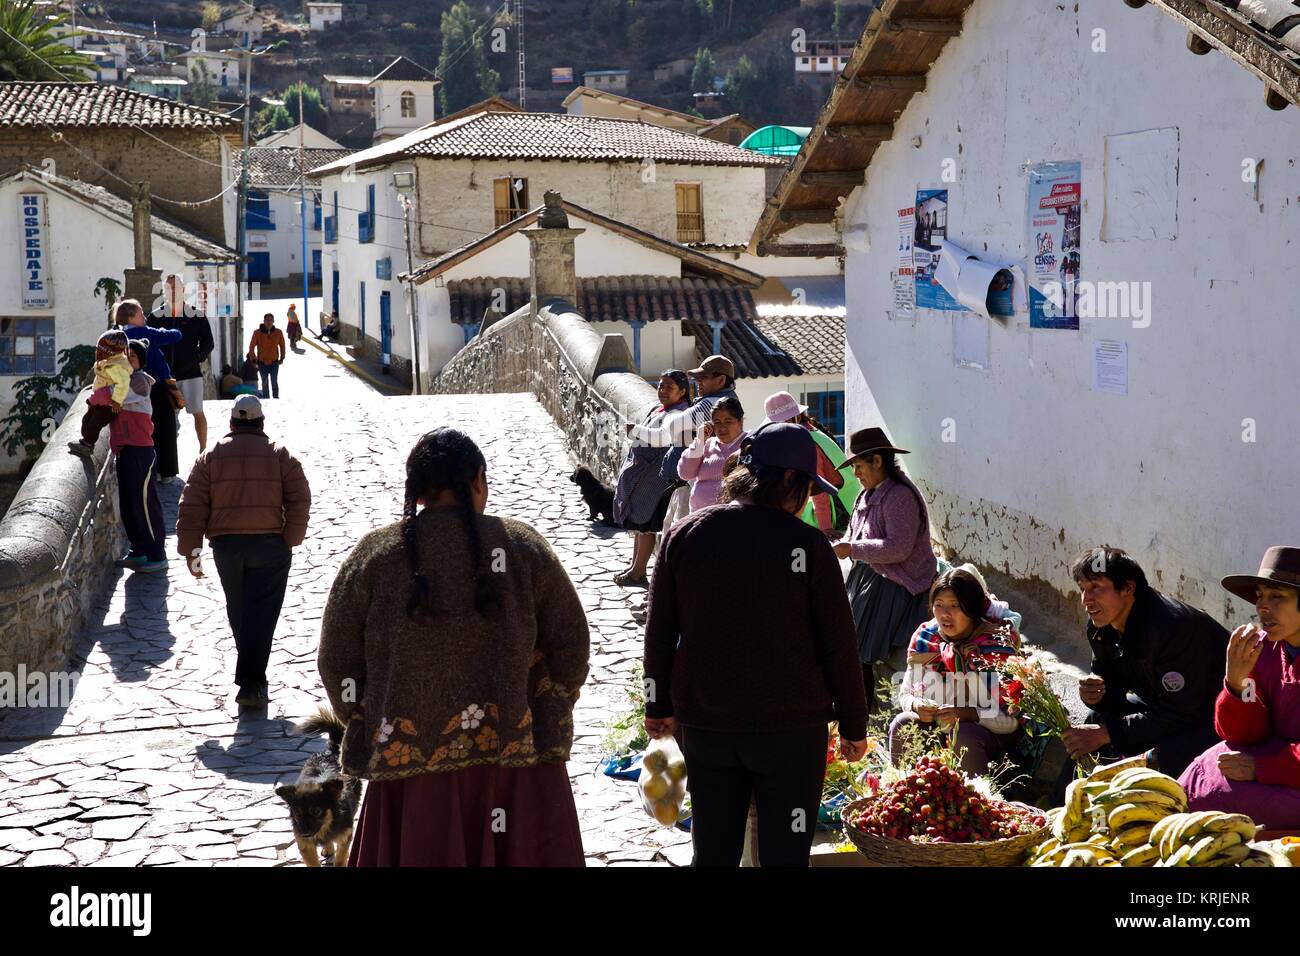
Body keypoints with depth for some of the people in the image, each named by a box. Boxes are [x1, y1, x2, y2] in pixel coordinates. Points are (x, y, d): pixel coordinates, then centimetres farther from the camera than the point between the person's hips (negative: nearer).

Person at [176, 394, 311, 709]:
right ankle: (251, 684, -11)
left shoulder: (211, 456, 6)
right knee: (261, 613, -3)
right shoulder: (280, 455, 3)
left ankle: (251, 675, 30)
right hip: (269, 543, -2)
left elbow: (192, 506, 1)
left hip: (226, 544, 2)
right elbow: (300, 500, -4)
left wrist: (191, 550, 3)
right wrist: (290, 541, 3)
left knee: (238, 612, 17)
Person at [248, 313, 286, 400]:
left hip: (274, 362, 0)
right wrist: (253, 359, -2)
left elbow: (282, 345, 11)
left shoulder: (278, 332, -3)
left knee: (274, 382, -3)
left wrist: (282, 358, 9)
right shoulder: (257, 333, -7)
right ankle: (266, 399, 16)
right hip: (262, 363, 0)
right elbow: (251, 347, 0)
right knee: (265, 383, 8)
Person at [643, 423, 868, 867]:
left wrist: (659, 705, 18)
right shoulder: (806, 543, -11)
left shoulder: (684, 534, 0)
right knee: (785, 853, 5)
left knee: (714, 850, 14)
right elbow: (838, 644, -7)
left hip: (703, 721, 4)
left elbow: (659, 631, 6)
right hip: (790, 725, -4)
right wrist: (854, 725, 4)